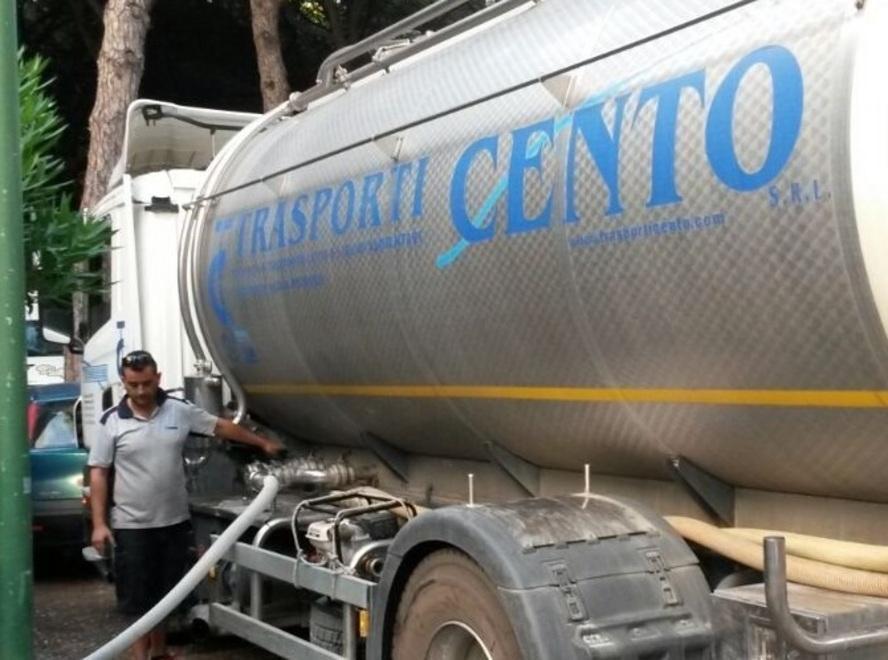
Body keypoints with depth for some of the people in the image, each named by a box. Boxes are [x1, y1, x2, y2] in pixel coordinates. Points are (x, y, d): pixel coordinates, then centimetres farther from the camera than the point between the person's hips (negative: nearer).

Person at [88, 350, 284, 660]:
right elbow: (98, 473, -4)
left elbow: (222, 426, 11)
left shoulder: (180, 411, -1)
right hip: (132, 526, -3)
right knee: (137, 597, 3)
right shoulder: (113, 422, -6)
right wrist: (99, 524, -10)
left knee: (165, 594, 14)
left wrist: (263, 443, 15)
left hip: (174, 522, 3)